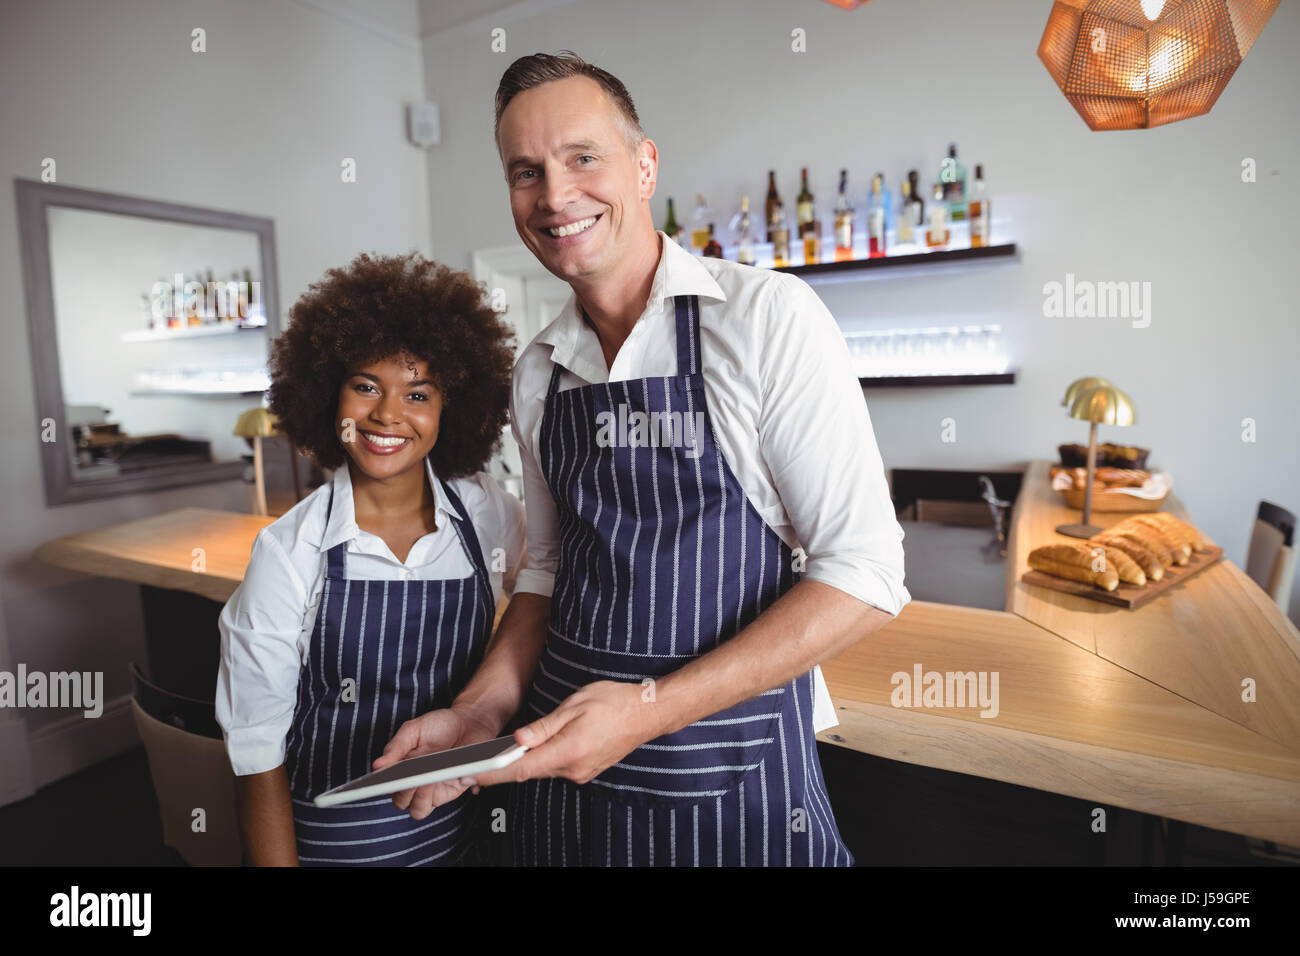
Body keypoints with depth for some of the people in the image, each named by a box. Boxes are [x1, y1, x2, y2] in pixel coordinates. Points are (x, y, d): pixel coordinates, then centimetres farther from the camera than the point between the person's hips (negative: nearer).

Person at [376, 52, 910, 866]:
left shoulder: (768, 317, -14)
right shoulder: (538, 373, 3)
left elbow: (865, 576, -17)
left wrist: (648, 709, -23)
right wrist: (480, 711, -3)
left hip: (732, 780, -4)